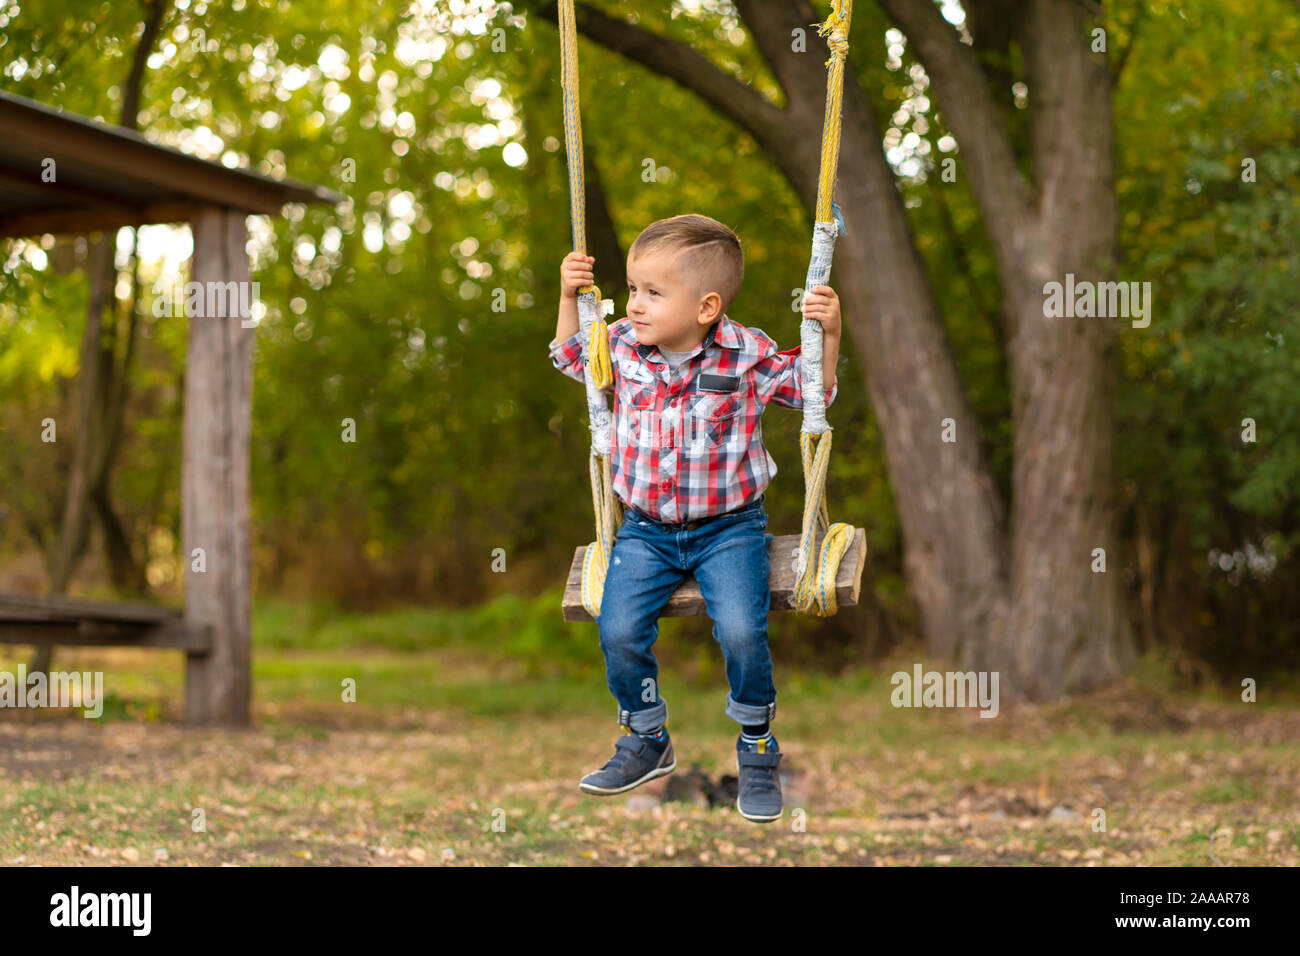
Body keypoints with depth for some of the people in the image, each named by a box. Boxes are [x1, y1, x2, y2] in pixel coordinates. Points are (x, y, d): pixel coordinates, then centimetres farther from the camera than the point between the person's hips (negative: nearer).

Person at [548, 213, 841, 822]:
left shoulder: (747, 356, -11)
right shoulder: (622, 347, -3)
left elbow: (812, 388, 1)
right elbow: (570, 357, 18)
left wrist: (828, 332, -16)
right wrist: (570, 297, 4)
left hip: (729, 526, -3)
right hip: (646, 527, 3)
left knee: (741, 632, -22)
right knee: (619, 631, -14)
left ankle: (757, 751, 4)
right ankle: (646, 742, 12)